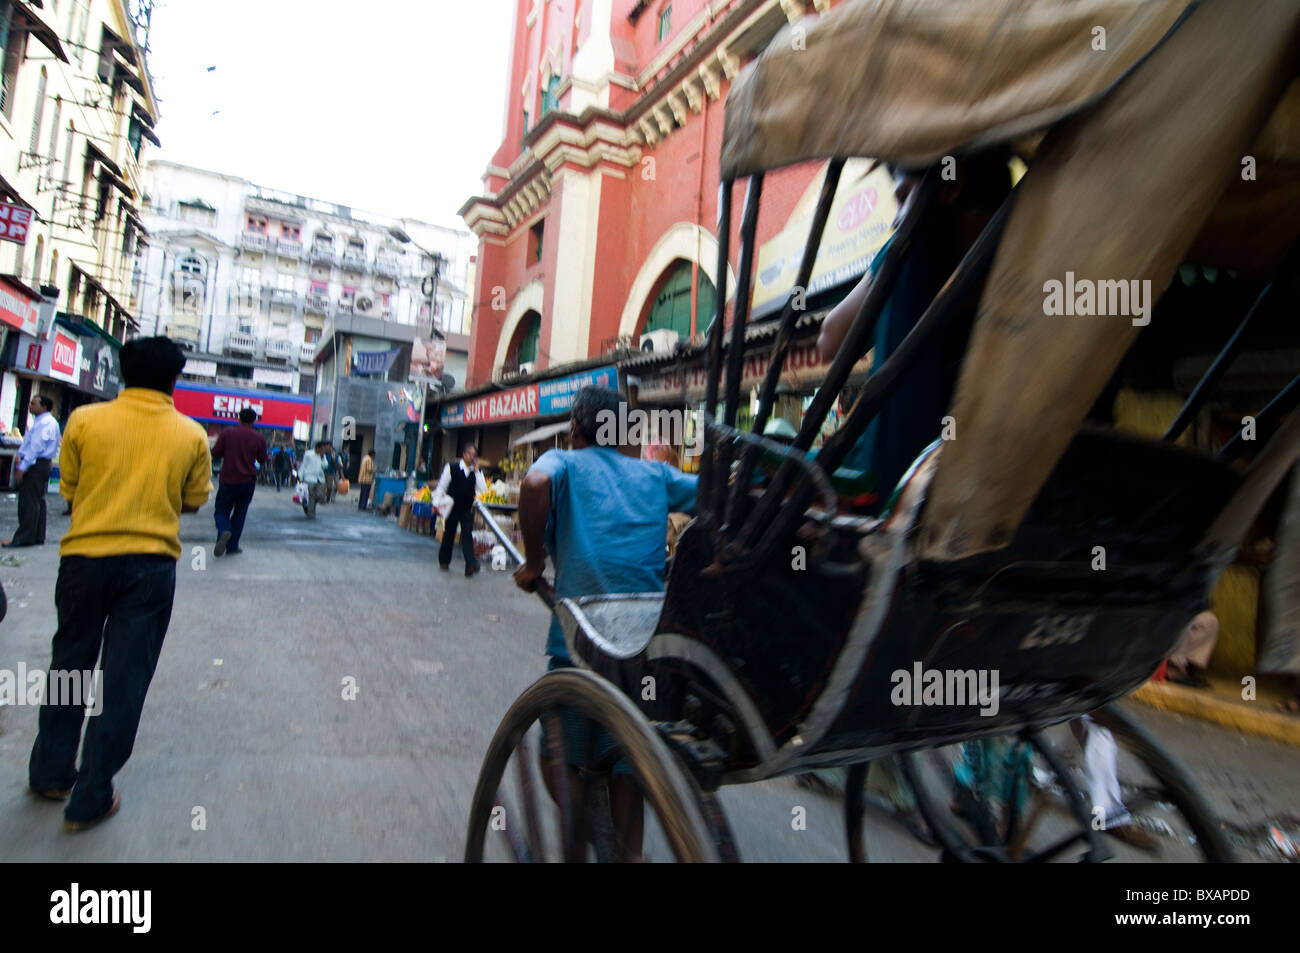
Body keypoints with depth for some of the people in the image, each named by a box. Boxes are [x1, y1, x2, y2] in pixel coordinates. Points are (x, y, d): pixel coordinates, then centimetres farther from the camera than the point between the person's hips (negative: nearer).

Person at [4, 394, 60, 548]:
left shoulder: (46, 423, -15)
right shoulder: (39, 421, 18)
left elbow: (36, 447, -19)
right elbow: (29, 443, 21)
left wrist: (23, 467, -19)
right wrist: (20, 454, 8)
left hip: (36, 465, -10)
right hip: (41, 466, 10)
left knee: (29, 501, -8)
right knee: (38, 501, 12)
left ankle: (25, 537, -5)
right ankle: (38, 537, 16)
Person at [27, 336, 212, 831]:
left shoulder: (85, 419, -3)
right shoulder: (191, 434, -4)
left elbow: (68, 487, 7)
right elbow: (195, 500, 5)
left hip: (85, 556, 2)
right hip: (151, 565, -1)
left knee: (69, 663, 21)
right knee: (124, 678, 7)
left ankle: (51, 773, 33)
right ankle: (90, 798, 15)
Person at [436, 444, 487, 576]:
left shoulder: (477, 472, 3)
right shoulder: (451, 468, -3)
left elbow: (483, 489, -11)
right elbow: (441, 487, 0)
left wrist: (476, 471, -13)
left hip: (468, 509, 1)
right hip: (452, 507, -1)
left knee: (467, 534, -10)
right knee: (449, 534, 10)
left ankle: (471, 564, -20)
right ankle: (443, 561, 26)